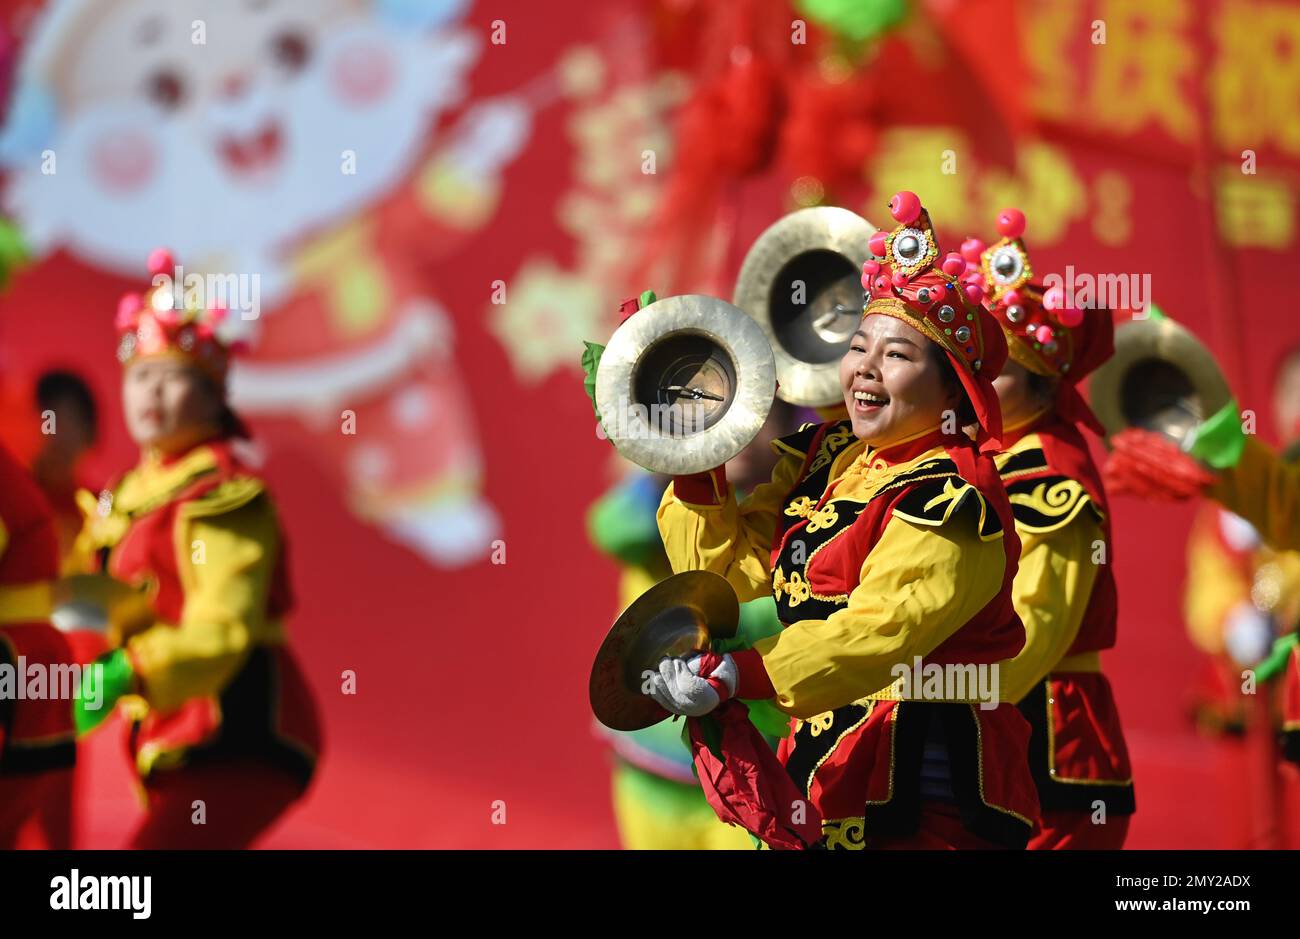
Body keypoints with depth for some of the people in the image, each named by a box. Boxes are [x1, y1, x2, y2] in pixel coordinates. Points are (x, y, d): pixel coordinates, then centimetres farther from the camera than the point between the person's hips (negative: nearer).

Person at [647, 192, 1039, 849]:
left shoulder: (949, 499, -16)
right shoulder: (826, 456, 10)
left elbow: (876, 630, -29)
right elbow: (731, 566, 12)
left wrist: (740, 674, -39)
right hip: (818, 758, 7)